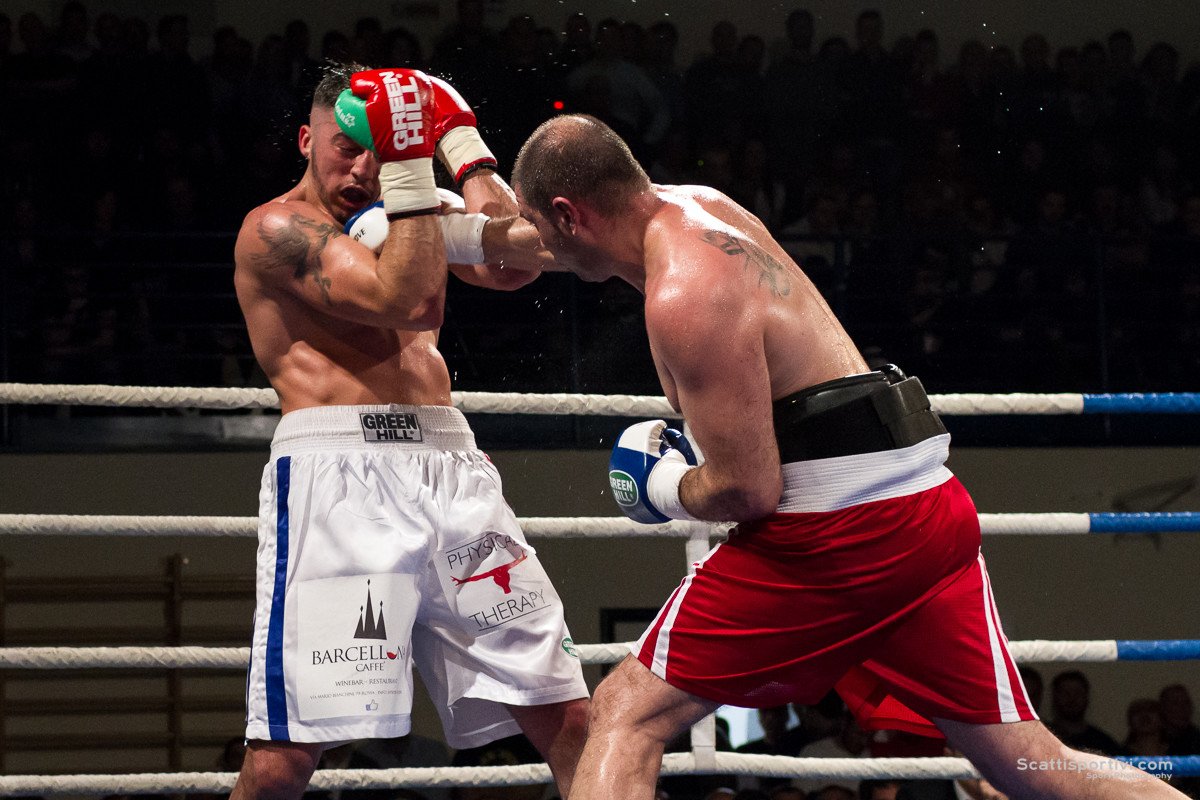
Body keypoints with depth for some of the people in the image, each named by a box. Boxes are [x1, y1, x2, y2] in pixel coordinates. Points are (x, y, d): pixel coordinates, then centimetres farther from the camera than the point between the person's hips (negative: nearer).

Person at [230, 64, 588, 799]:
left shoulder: (409, 218, 23)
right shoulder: (276, 229, 1)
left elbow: (514, 263, 8)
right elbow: (394, 298, -12)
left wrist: (459, 140, 9)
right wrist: (410, 168, -12)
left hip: (449, 468, 6)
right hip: (337, 475, -6)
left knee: (567, 719, 2)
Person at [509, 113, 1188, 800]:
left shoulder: (685, 300, -16)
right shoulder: (696, 202, 12)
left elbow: (746, 488, -16)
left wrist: (664, 488, 0)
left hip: (838, 527, -10)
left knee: (628, 717, -3)